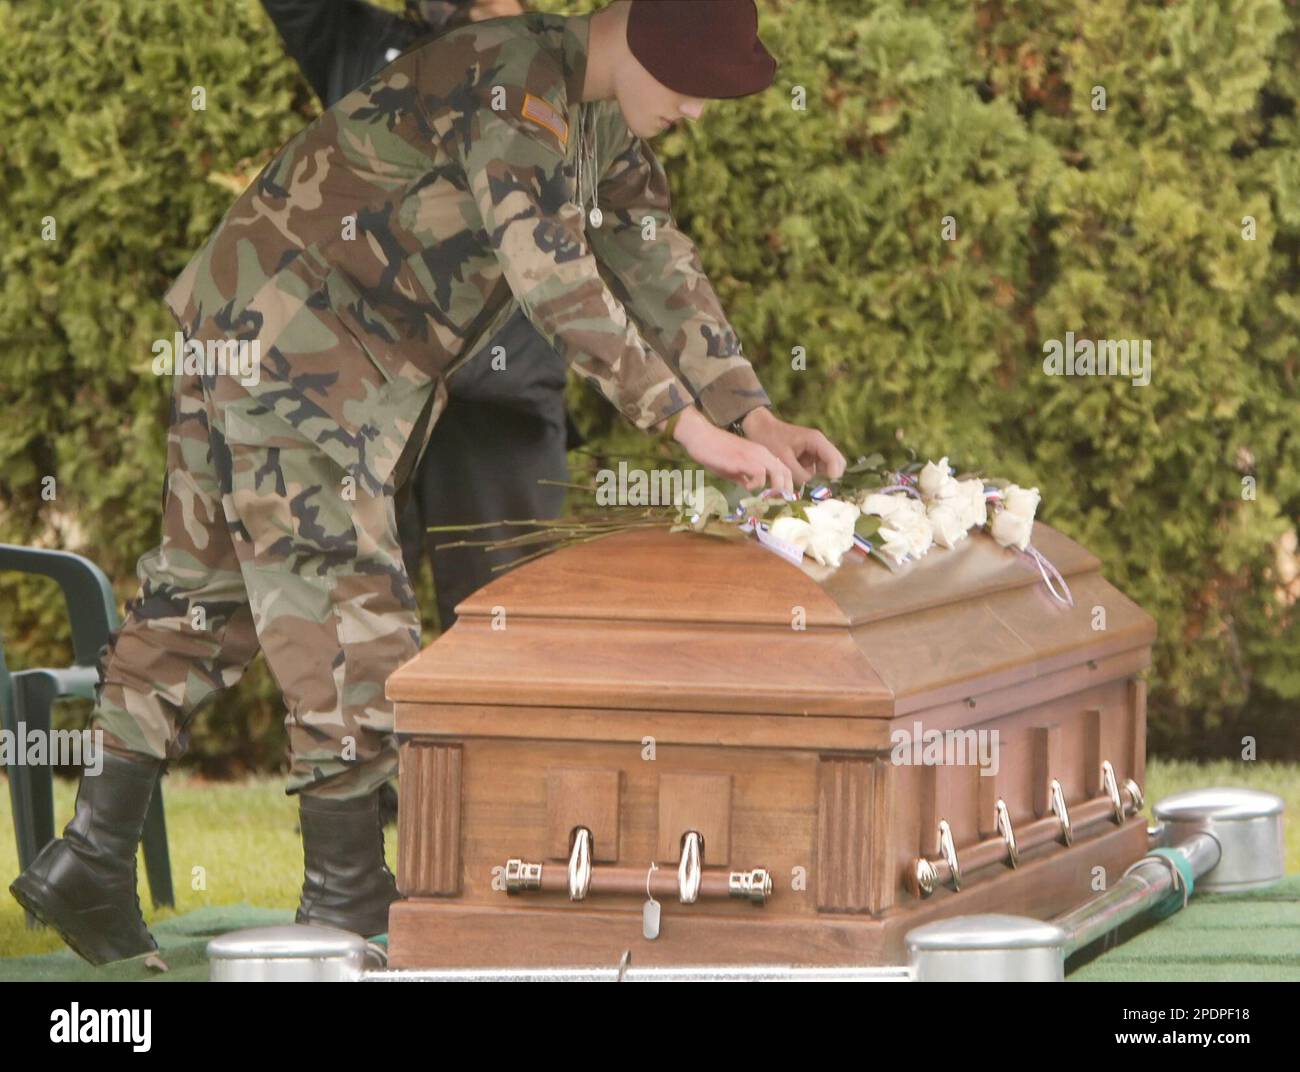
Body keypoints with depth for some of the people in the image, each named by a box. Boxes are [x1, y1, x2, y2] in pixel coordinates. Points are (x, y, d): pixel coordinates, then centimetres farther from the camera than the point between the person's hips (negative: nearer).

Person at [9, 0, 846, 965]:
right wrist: (690, 425, -30)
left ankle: (91, 864, 13)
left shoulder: (607, 124, 8)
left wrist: (755, 417, 1)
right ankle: (347, 897, -4)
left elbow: (663, 273, 12)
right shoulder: (514, 82, -23)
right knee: (343, 592, -9)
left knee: (207, 591, 10)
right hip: (283, 330, -10)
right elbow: (553, 278, -30)